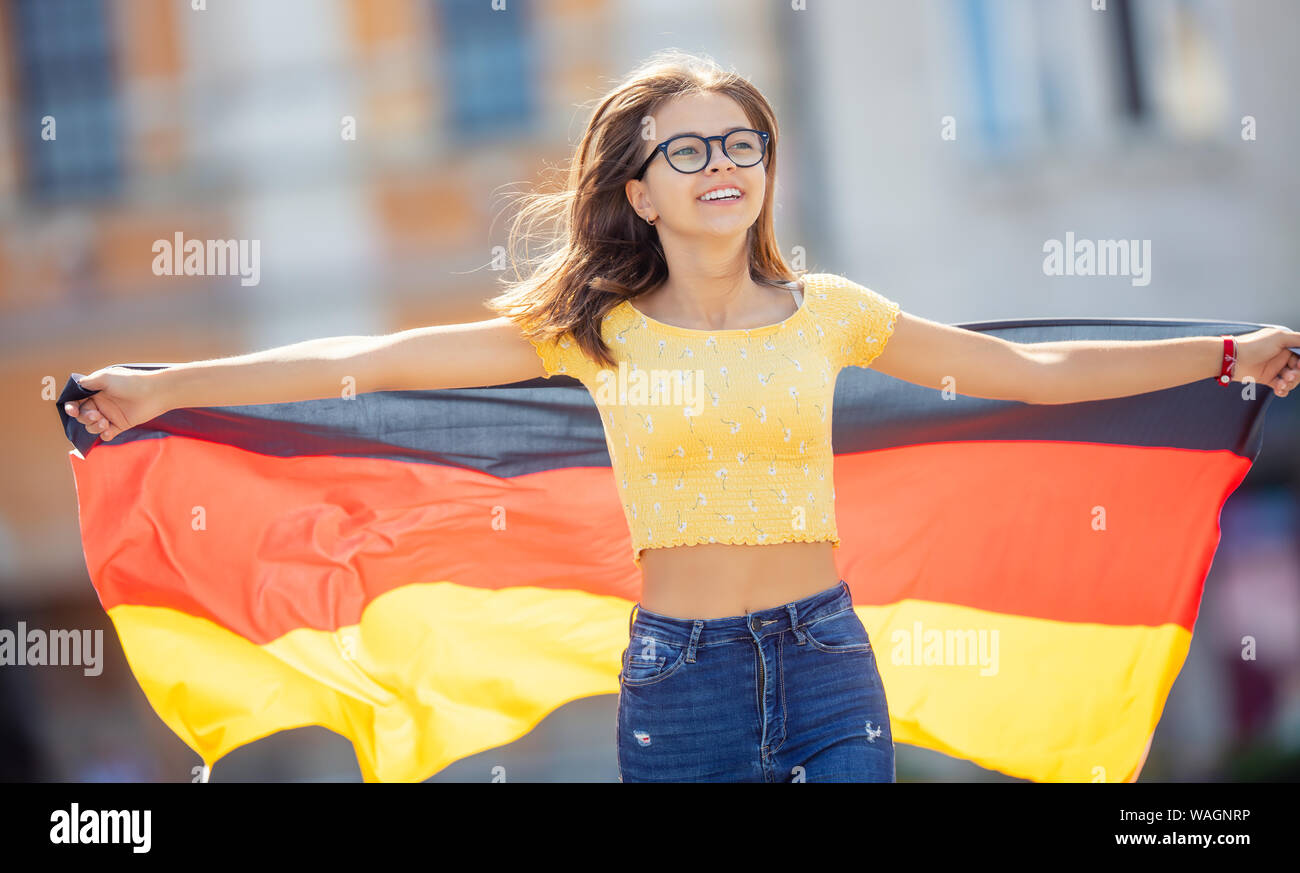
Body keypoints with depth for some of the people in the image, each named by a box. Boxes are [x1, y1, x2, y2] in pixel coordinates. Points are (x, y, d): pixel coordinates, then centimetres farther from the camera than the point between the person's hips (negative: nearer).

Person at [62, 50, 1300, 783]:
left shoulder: (826, 314, 4)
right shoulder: (600, 331, 0)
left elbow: (1035, 370, 9)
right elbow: (373, 360, -4)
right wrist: (165, 388, -8)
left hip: (827, 658, 1)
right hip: (677, 669, -1)